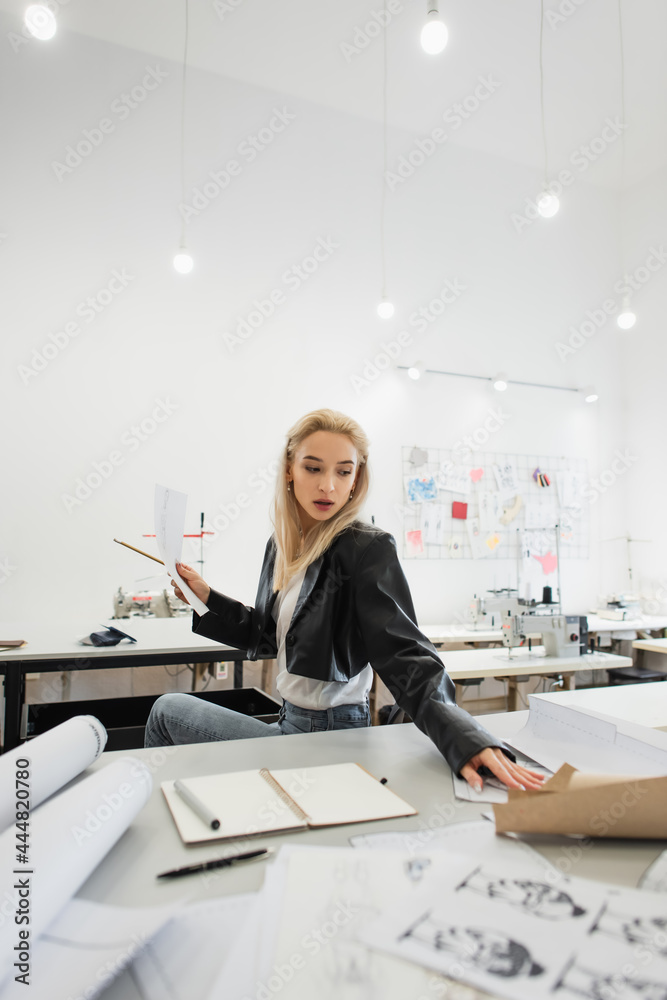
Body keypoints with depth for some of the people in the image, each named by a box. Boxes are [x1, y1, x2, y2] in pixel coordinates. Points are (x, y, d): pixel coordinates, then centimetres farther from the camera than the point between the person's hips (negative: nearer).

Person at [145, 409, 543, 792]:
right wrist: (207, 597, 5)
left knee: (168, 709, 5)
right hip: (292, 721, 7)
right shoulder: (283, 543, 3)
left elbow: (406, 656, -28)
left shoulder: (368, 549, -20)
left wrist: (468, 739, -42)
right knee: (169, 708, 20)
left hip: (326, 734, -7)